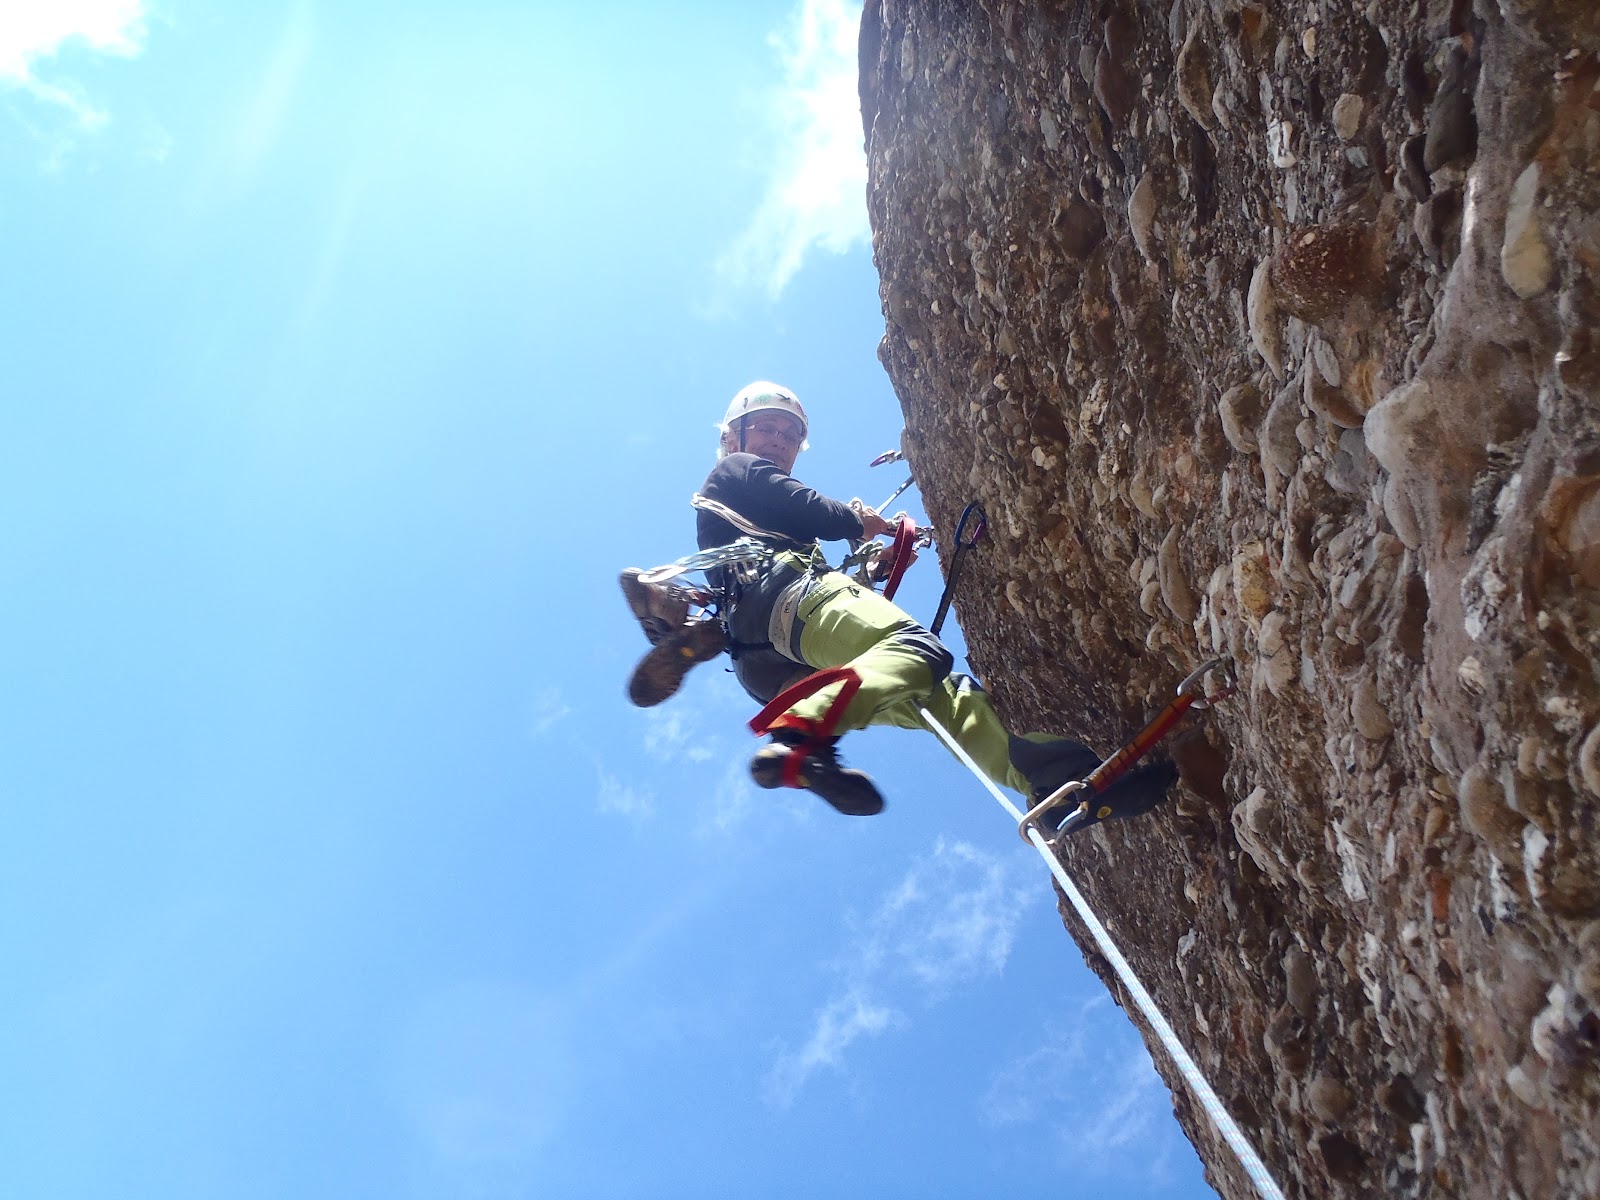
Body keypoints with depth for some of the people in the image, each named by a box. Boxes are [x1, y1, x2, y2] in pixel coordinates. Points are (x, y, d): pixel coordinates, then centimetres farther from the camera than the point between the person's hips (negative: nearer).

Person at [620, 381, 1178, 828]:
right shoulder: (734, 471, 20)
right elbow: (809, 512, 3)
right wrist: (857, 521, 22)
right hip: (781, 593, -9)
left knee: (946, 697, -2)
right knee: (917, 648, -33)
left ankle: (1064, 779, -19)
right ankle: (797, 740, -55)